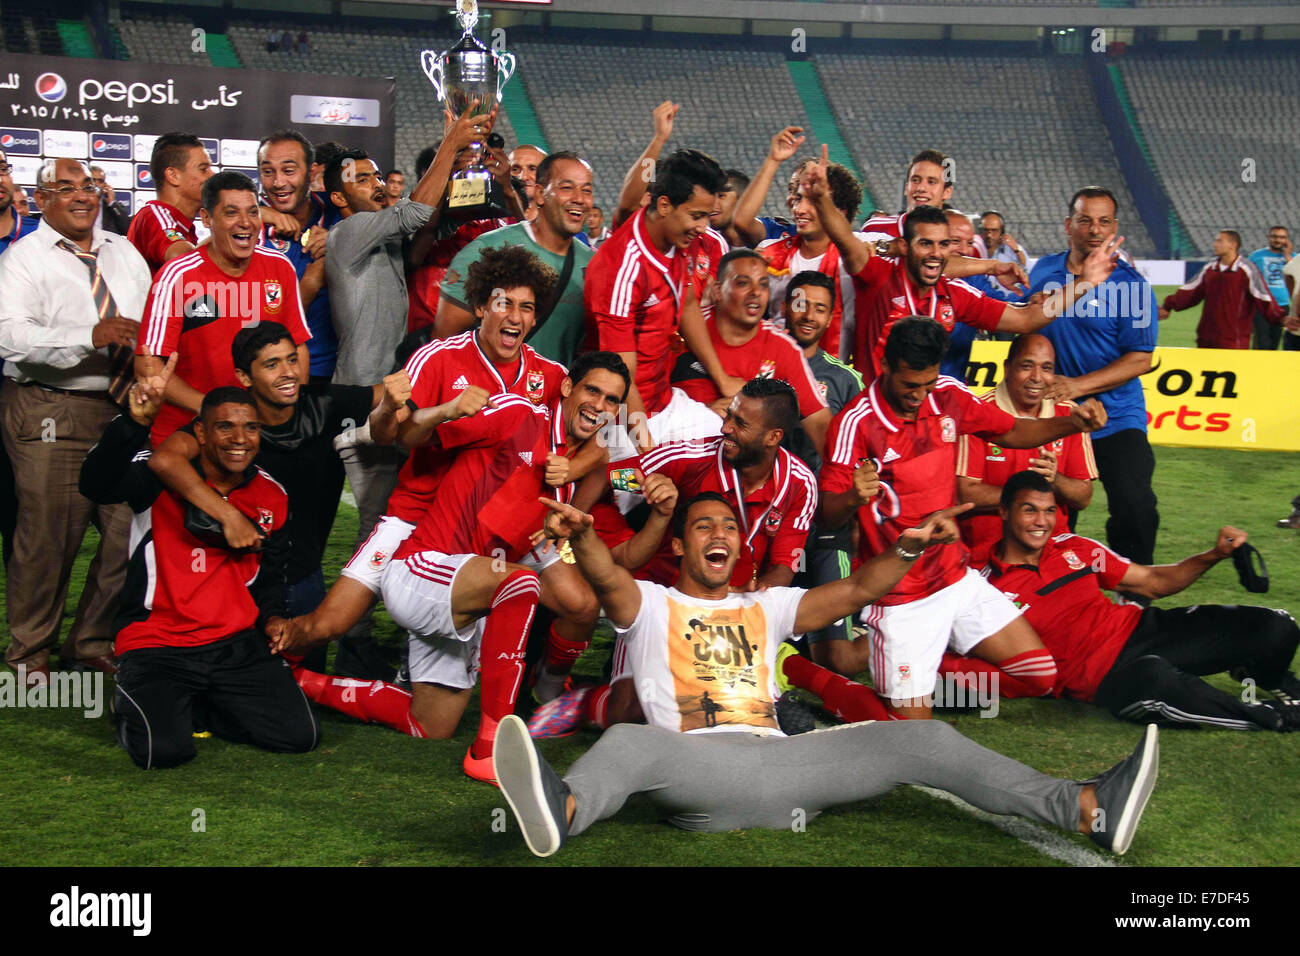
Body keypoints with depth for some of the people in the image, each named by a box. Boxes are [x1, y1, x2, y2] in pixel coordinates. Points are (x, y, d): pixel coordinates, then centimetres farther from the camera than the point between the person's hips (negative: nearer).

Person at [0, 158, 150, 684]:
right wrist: (91, 337, -26)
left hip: (123, 406, 6)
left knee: (130, 530, 6)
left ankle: (93, 643, 23)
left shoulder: (124, 253, 18)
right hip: (51, 415, -6)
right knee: (48, 534, -3)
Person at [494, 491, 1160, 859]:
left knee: (917, 739, -12)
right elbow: (607, 579, -5)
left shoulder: (766, 608, 30)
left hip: (781, 760, 3)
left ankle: (1091, 810, -21)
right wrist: (580, 535, -29)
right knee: (628, 742, -37)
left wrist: (906, 549, -2)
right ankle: (559, 811, -74)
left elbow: (855, 591, 18)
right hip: (697, 767, -3)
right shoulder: (649, 605, 19)